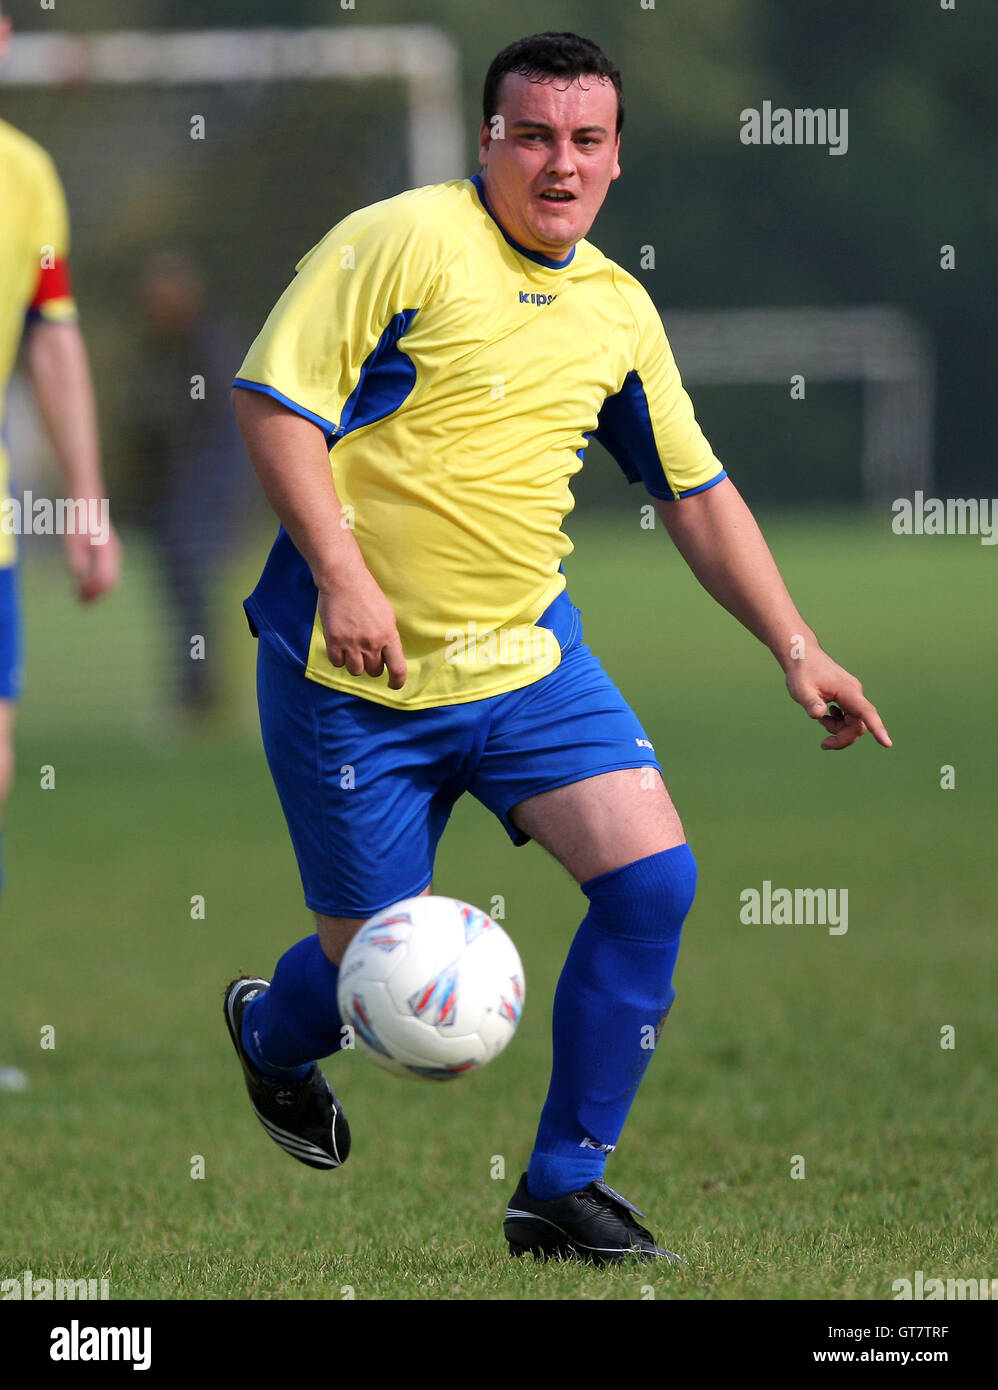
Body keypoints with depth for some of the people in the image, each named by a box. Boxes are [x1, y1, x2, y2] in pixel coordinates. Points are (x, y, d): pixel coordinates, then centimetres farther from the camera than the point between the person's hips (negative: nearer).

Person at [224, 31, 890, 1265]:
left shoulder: (618, 311, 8)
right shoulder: (403, 241, -11)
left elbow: (697, 493, 16)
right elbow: (273, 398, -14)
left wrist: (795, 650, 10)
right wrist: (342, 575, -22)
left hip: (526, 657, 5)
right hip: (355, 674, -5)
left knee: (654, 879, -11)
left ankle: (562, 1187, 2)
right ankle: (270, 1034, 41)